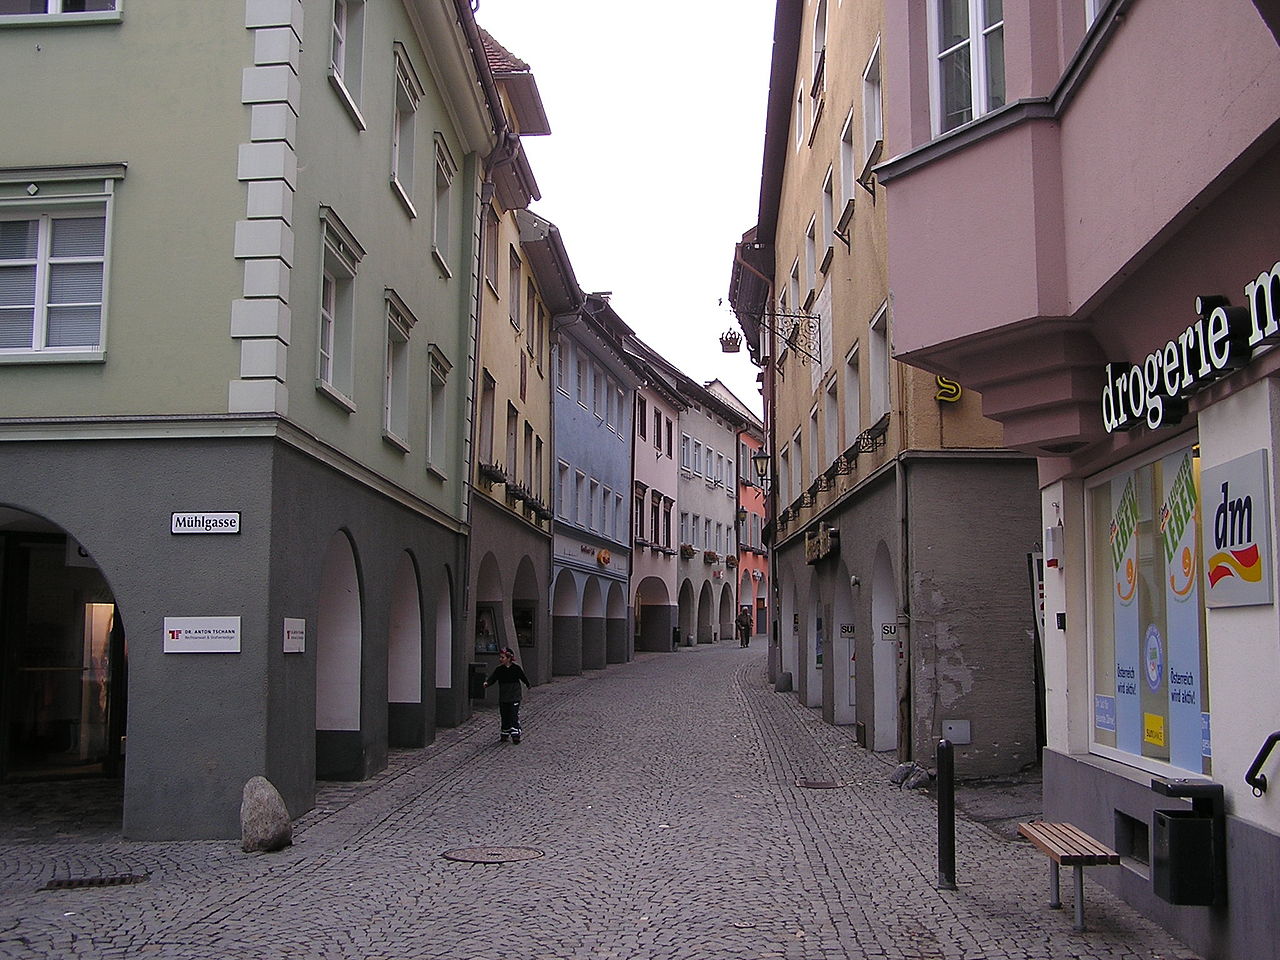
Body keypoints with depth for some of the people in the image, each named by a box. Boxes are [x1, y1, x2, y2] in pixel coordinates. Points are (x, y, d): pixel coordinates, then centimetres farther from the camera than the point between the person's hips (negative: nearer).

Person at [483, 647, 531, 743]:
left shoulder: (516, 668, -6)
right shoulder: (498, 669, -1)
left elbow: (523, 677, 8)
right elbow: (492, 678, -13)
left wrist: (528, 684, 18)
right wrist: (487, 683, -32)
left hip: (514, 697, -3)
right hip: (503, 698, 3)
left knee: (514, 716, -7)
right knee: (504, 717, 10)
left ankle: (515, 735, -6)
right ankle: (505, 734, 21)